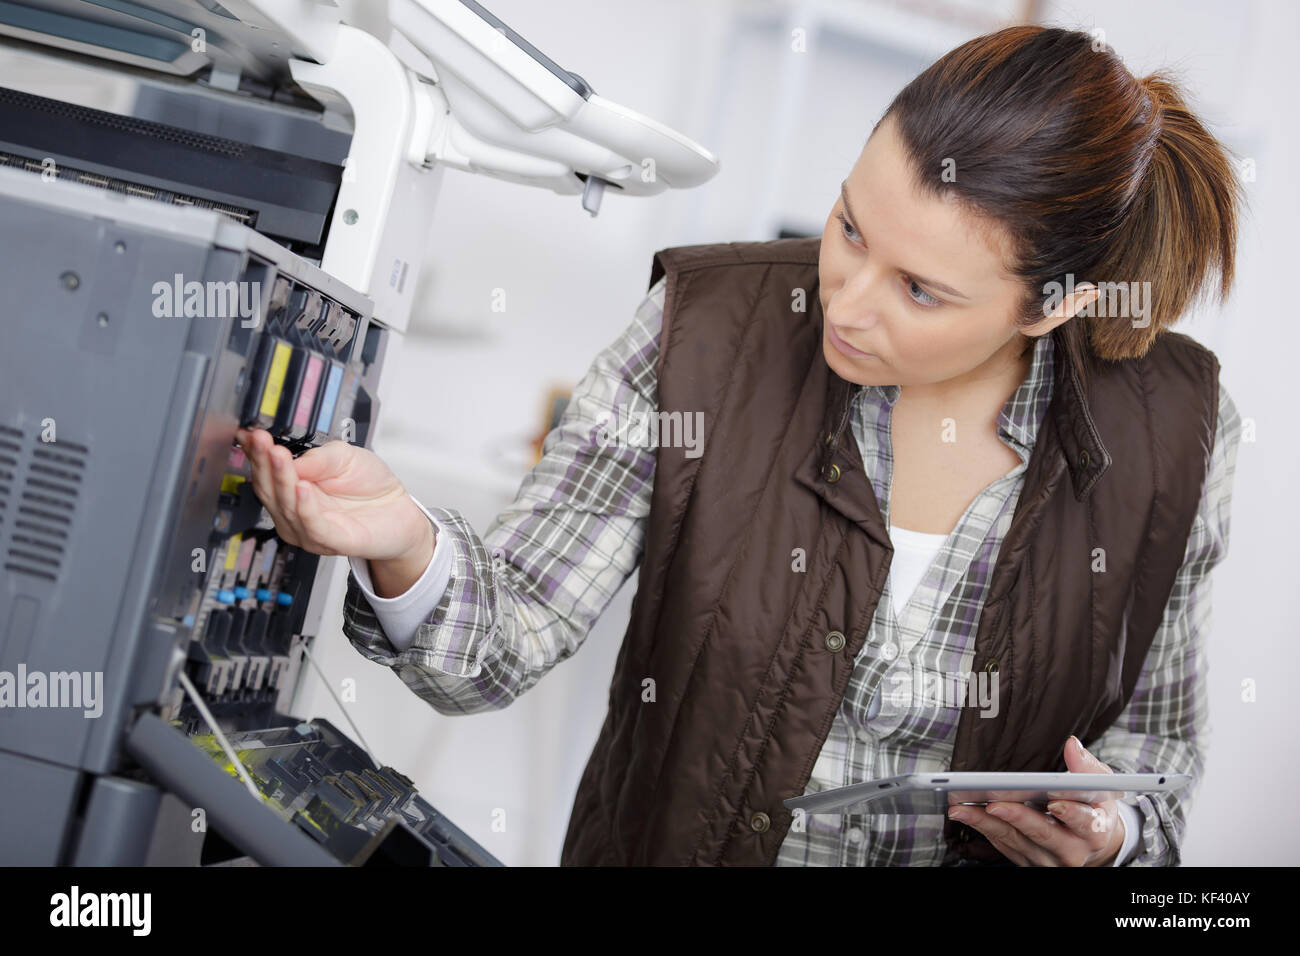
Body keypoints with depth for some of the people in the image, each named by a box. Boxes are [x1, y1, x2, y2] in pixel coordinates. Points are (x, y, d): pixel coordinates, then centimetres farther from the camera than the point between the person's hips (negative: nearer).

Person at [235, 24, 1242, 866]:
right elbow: (506, 638, -13)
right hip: (663, 840, 0)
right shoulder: (707, 327, -12)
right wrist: (407, 550, -31)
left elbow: (1156, 727, 7)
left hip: (990, 845, 1)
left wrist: (1113, 829, -12)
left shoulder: (1175, 431, -8)